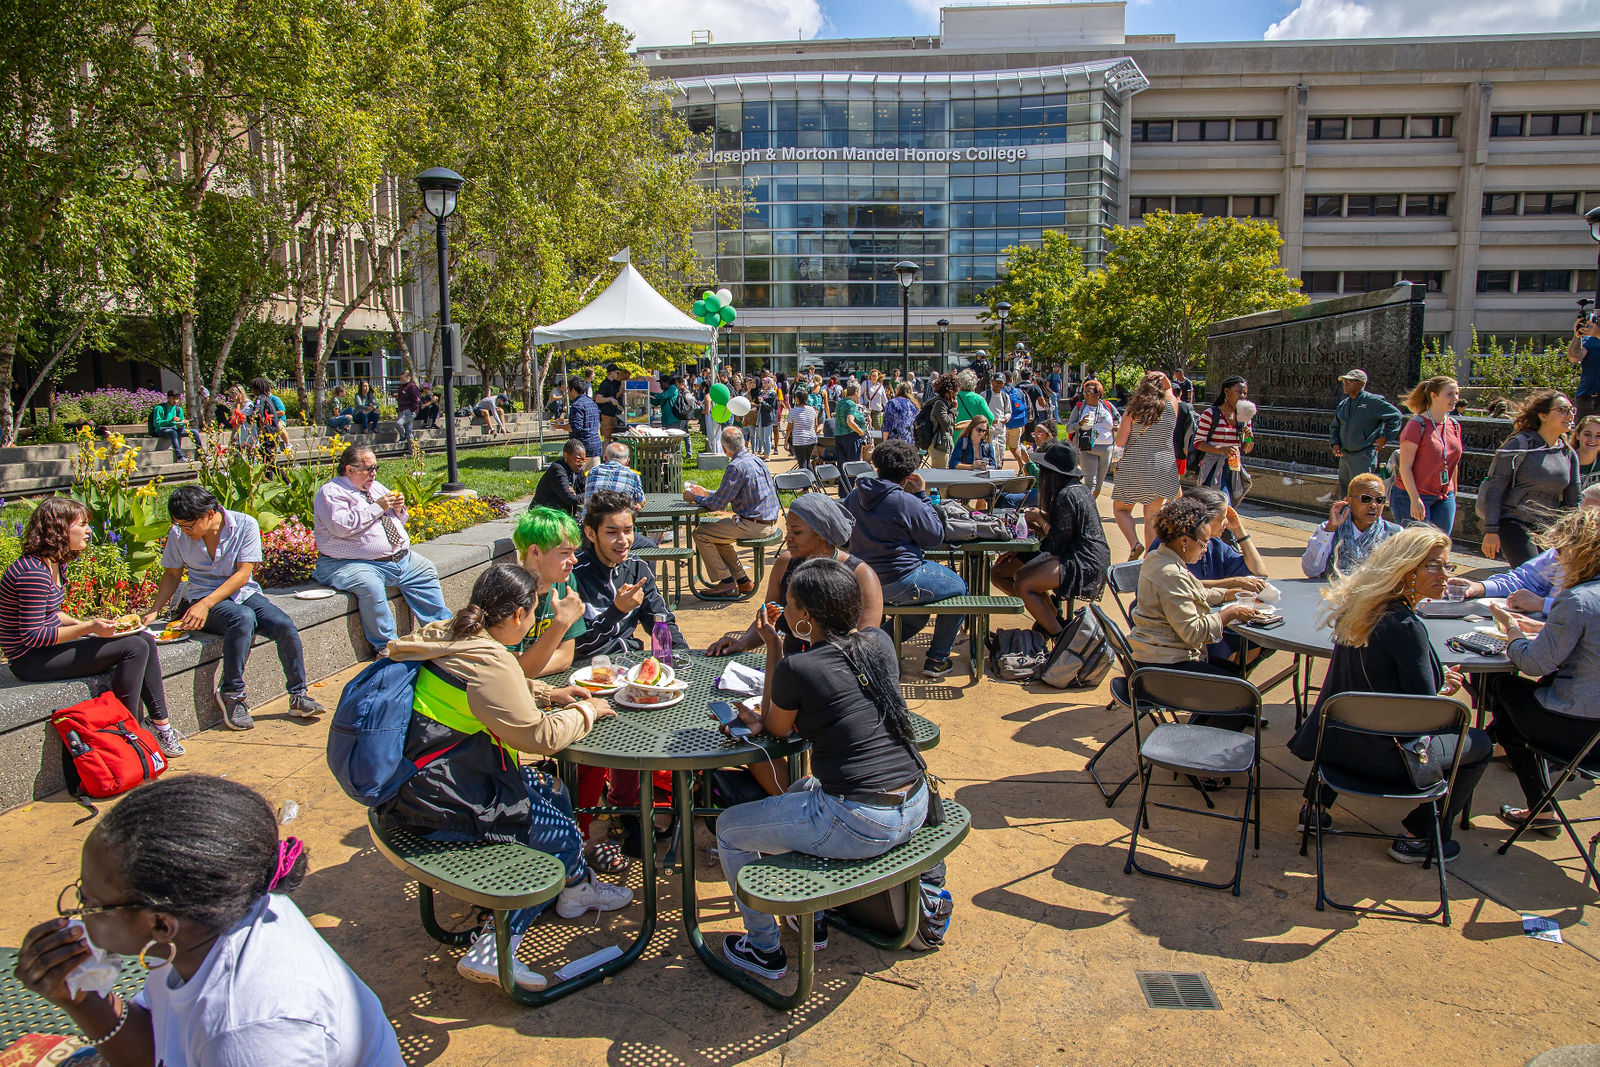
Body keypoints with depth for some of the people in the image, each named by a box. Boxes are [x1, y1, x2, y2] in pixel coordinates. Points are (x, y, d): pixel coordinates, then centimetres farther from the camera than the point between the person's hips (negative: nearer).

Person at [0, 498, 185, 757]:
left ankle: (161, 724, 3)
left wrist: (82, 624, 5)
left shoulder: (56, 563, 9)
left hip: (49, 645, 10)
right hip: (32, 660, -10)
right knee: (134, 647, -20)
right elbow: (33, 636, -24)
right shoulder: (33, 573, -23)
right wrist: (87, 628, -25)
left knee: (145, 640, 2)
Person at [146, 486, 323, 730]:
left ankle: (299, 696, -8)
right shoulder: (178, 535, -3)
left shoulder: (245, 525, -11)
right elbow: (172, 575, 9)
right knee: (243, 618, -36)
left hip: (243, 593, 1)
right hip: (201, 598, -1)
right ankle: (232, 694, -21)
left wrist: (206, 604, -23)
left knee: (285, 626, -25)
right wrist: (153, 612, -4)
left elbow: (243, 573, -14)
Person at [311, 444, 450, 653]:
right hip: (353, 564, -9)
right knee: (370, 586, -34)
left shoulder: (376, 487, 19)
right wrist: (377, 508, -18)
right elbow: (341, 526, -24)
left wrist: (399, 509, 3)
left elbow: (399, 521, 28)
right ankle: (386, 646, -21)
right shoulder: (331, 492, -5)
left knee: (425, 570, 4)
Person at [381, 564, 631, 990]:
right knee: (562, 835, -3)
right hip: (440, 803, -10)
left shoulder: (447, 636, 7)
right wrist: (585, 711, -1)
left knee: (551, 792, 18)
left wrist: (549, 694, 15)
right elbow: (540, 735, -18)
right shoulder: (488, 662, -24)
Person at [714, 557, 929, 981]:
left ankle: (764, 949, 28)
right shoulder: (880, 643, 3)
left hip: (857, 826, -8)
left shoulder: (795, 668, -15)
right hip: (915, 808, 8)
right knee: (800, 791, 36)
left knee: (729, 828, 15)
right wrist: (761, 721, 17)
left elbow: (778, 729, 6)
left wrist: (773, 649, 6)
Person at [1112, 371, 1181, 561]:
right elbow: (1169, 389, 25)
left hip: (1134, 467, -2)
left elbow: (1120, 442, -6)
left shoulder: (1133, 410, -6)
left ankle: (1134, 544, -10)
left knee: (1121, 509, 12)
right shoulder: (1171, 406, 0)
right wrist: (1163, 378, 8)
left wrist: (1120, 427, 12)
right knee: (1152, 515, 10)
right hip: (1164, 467, 3)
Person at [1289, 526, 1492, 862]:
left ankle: (1314, 806, 37)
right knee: (1480, 745, 17)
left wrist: (1436, 683, 16)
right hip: (1383, 756, -7)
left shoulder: (1357, 606, -1)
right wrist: (1442, 692, 1)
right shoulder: (1404, 627, -26)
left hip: (1335, 739, 7)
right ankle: (1420, 839, 21)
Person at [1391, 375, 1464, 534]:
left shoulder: (1454, 425, 10)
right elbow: (1405, 466, -16)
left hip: (1444, 498, 7)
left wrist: (1453, 496, 19)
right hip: (1413, 496, -7)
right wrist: (1415, 499, -20)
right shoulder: (1418, 425, -12)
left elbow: (1453, 464, 19)